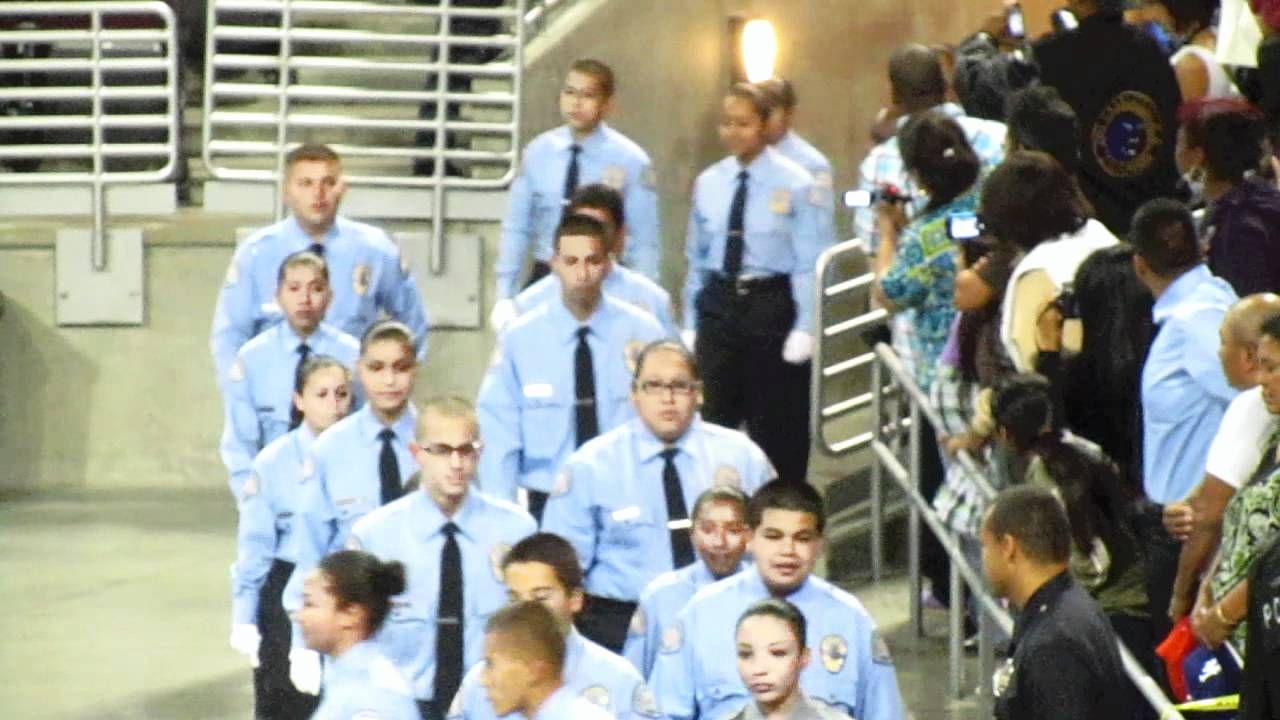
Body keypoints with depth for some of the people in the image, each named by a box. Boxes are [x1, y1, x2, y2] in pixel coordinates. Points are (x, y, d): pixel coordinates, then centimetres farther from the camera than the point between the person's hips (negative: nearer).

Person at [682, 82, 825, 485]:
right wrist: (691, 324, 8)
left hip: (772, 304, -4)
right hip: (719, 304, 4)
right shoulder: (708, 184, 6)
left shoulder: (794, 184, -7)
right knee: (716, 422, 9)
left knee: (778, 428, 4)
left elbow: (808, 262, -8)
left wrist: (804, 328, -13)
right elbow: (697, 258, 10)